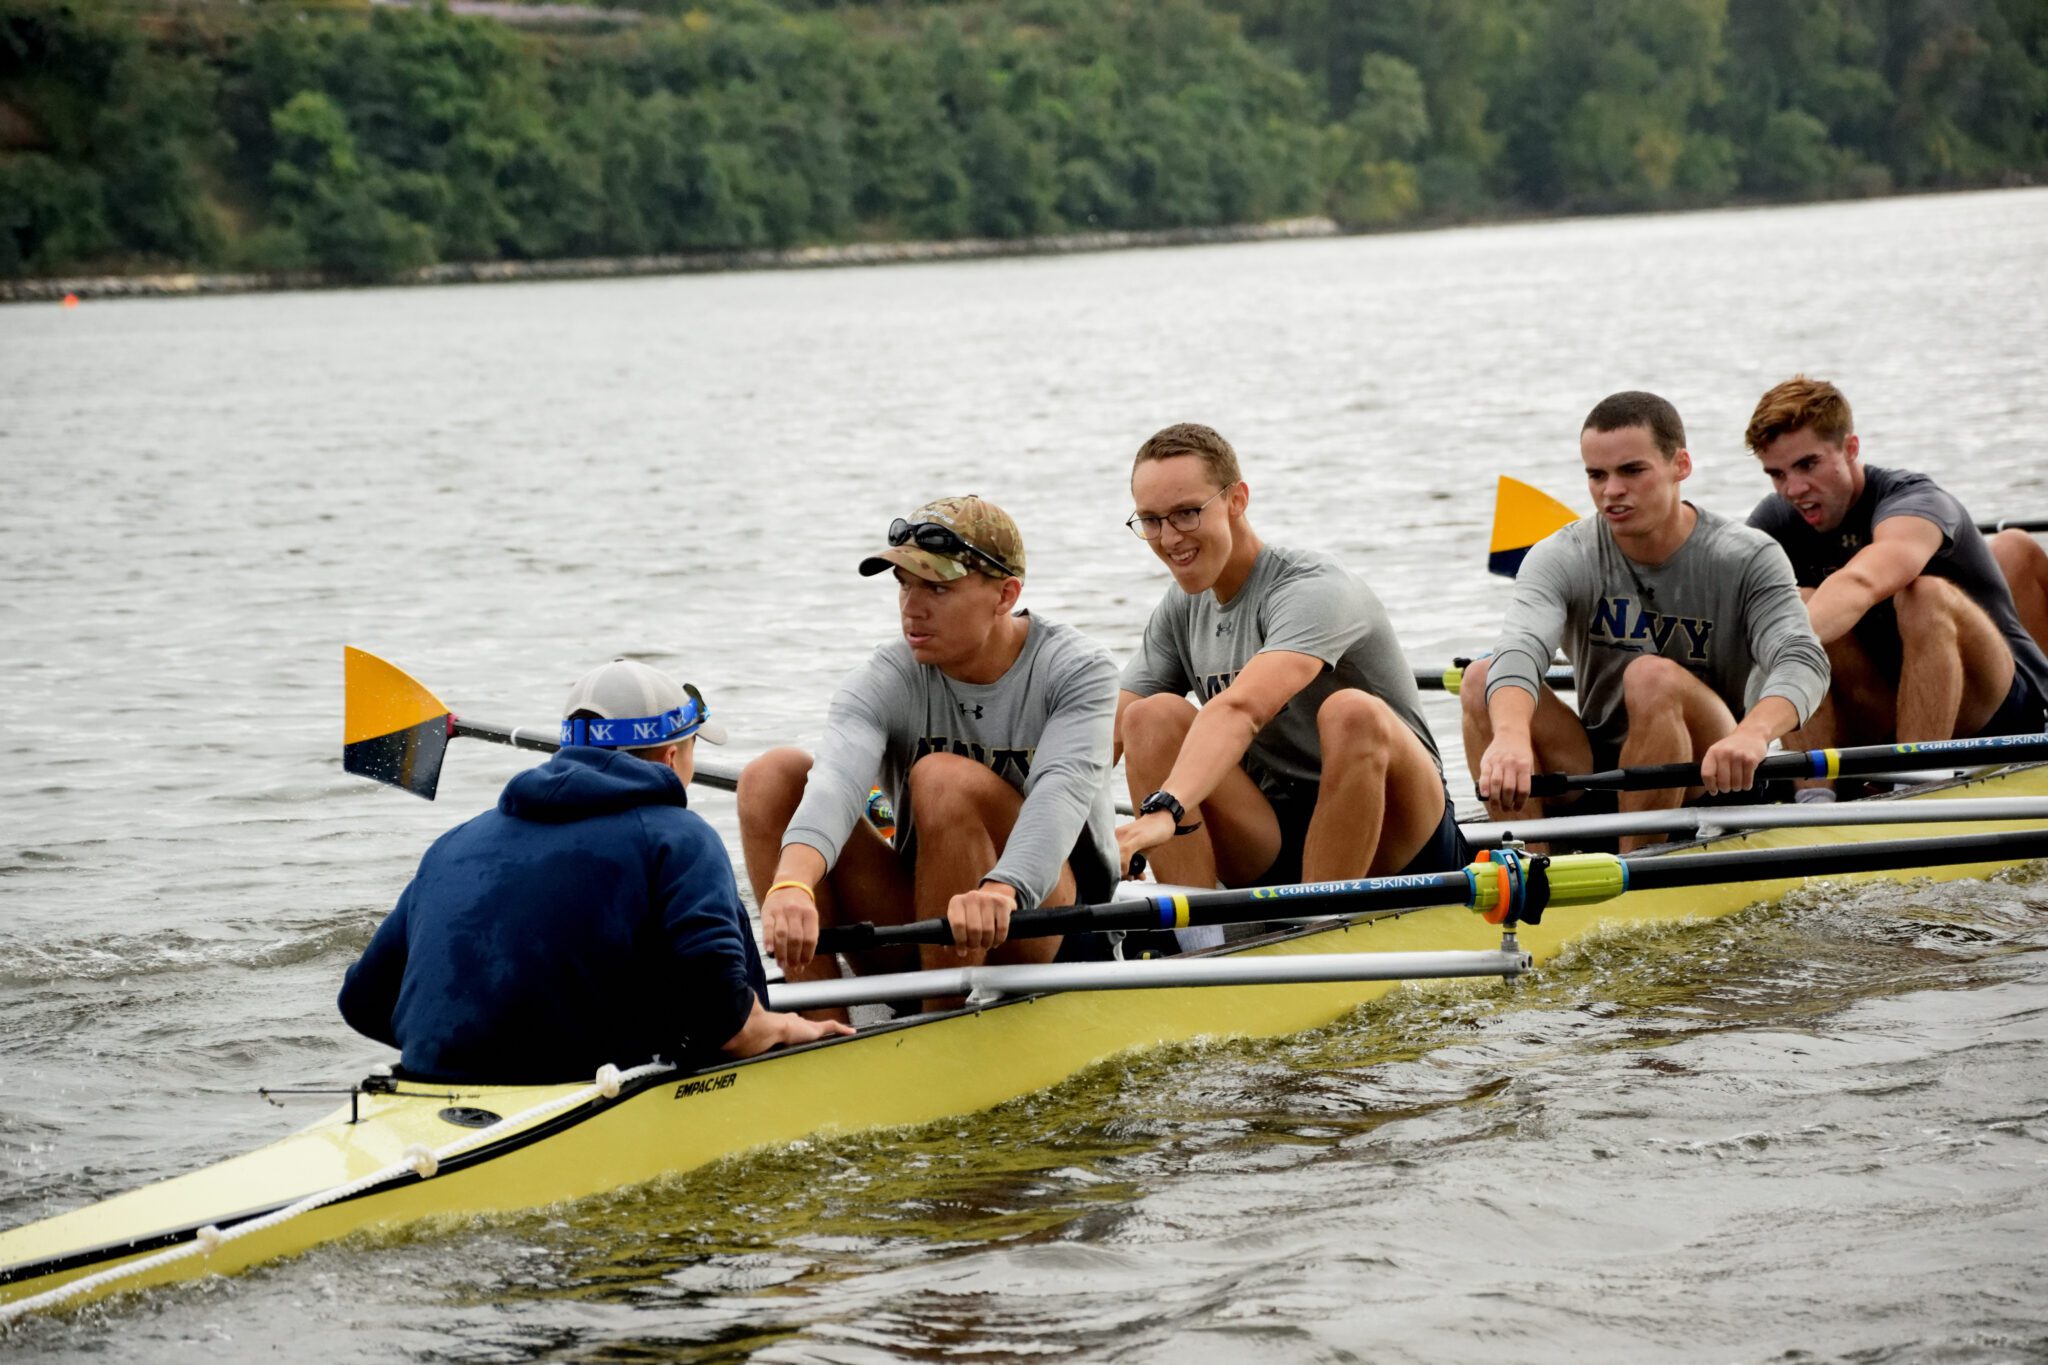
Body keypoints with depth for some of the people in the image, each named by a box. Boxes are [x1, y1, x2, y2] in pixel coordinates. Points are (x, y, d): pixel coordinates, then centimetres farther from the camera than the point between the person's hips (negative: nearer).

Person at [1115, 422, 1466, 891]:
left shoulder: (1315, 590, -18)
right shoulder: (1179, 610, 7)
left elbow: (1239, 710, -36)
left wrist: (1165, 810, -51)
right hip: (1271, 854, 6)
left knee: (1352, 713, -35)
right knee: (1154, 716, -14)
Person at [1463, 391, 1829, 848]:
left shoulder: (1748, 559, -8)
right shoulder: (1562, 559, -5)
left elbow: (1802, 660, -25)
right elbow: (1519, 651, -26)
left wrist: (1752, 734, -49)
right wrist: (1511, 736, -50)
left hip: (1713, 781, -3)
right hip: (1597, 772, 3)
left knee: (1654, 677, -31)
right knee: (1481, 679, -18)